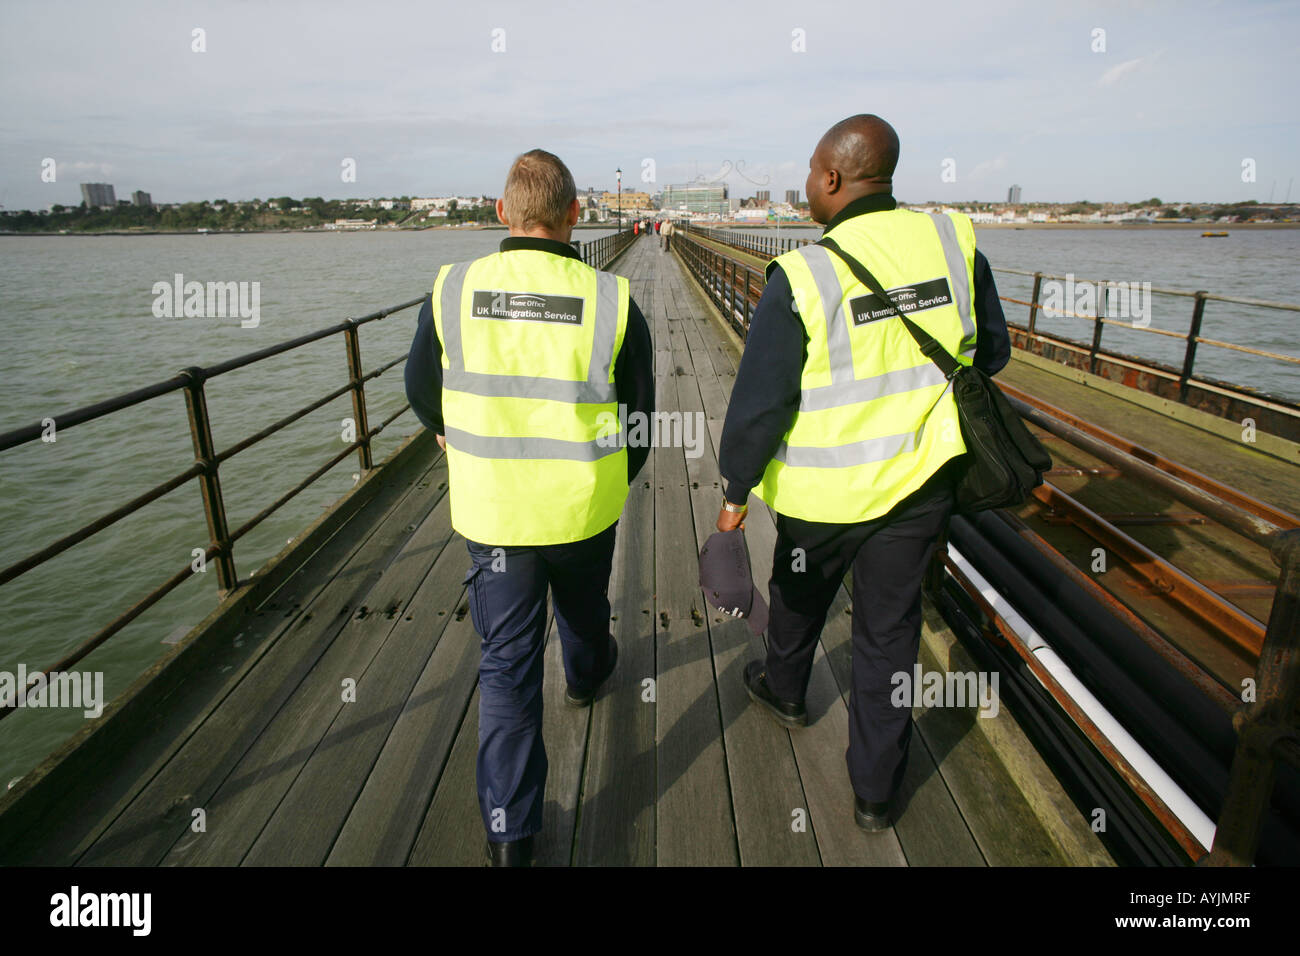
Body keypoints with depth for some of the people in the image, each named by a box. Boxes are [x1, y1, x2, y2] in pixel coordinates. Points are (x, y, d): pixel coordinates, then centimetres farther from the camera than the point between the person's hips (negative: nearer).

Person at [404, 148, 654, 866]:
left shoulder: (452, 291, -9)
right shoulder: (611, 301, -11)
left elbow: (422, 388, 7)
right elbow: (639, 414, -1)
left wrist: (447, 433, 29)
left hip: (491, 511, 0)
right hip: (585, 506, 0)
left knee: (506, 660, 10)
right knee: (583, 605, 30)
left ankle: (509, 832, 16)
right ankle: (586, 676, 61)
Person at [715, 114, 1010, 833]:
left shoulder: (802, 277, -20)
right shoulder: (955, 243, -6)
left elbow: (759, 404, -17)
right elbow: (991, 353, 8)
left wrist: (735, 491, -4)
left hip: (824, 493, -3)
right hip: (920, 483, 4)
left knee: (799, 599, 25)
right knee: (891, 628, 16)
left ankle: (784, 691, 53)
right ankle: (875, 789, 29)